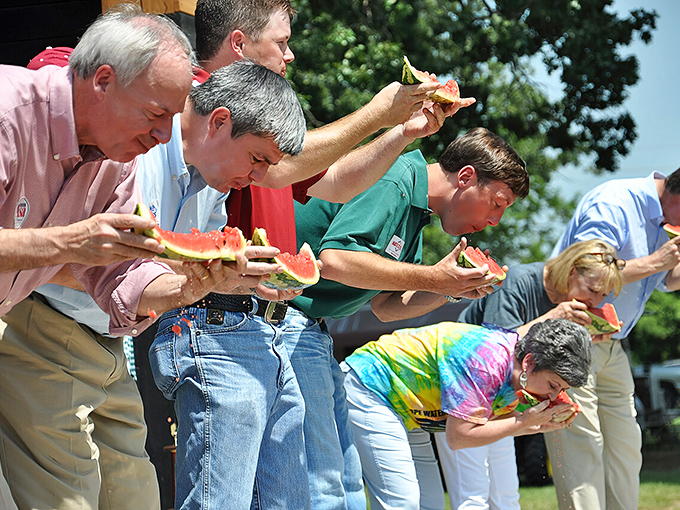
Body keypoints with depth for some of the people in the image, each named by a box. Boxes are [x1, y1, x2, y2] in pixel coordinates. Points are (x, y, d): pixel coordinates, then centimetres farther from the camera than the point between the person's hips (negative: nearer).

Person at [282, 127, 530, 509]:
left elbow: (384, 306, 19)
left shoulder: (414, 211, 17)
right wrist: (432, 279, -19)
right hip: (287, 322, -11)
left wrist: (454, 287, 3)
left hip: (312, 331, 11)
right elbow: (335, 259, -28)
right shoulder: (393, 180, -15)